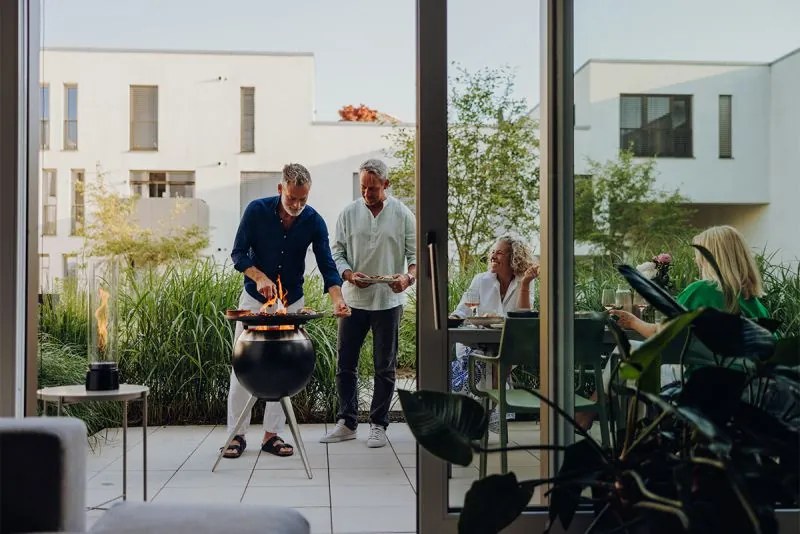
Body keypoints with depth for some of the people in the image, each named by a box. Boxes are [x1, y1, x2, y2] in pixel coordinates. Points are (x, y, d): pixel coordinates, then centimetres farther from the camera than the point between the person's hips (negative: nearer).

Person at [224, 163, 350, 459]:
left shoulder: (314, 222, -11)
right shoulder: (257, 210, -14)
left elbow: (327, 265, -13)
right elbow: (238, 254, -10)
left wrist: (338, 299, -30)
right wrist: (259, 277, -28)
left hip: (291, 302, 2)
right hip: (254, 299, -1)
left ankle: (272, 434, 11)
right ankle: (237, 434, 6)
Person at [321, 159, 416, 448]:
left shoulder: (403, 214, 0)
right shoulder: (349, 213, 4)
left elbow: (414, 253, -1)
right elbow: (337, 253, 6)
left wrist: (408, 277, -21)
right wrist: (349, 275, -14)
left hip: (388, 301, -1)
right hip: (354, 300, 2)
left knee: (385, 367, 6)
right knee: (345, 364, 5)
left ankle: (378, 425, 17)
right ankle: (347, 422, 17)